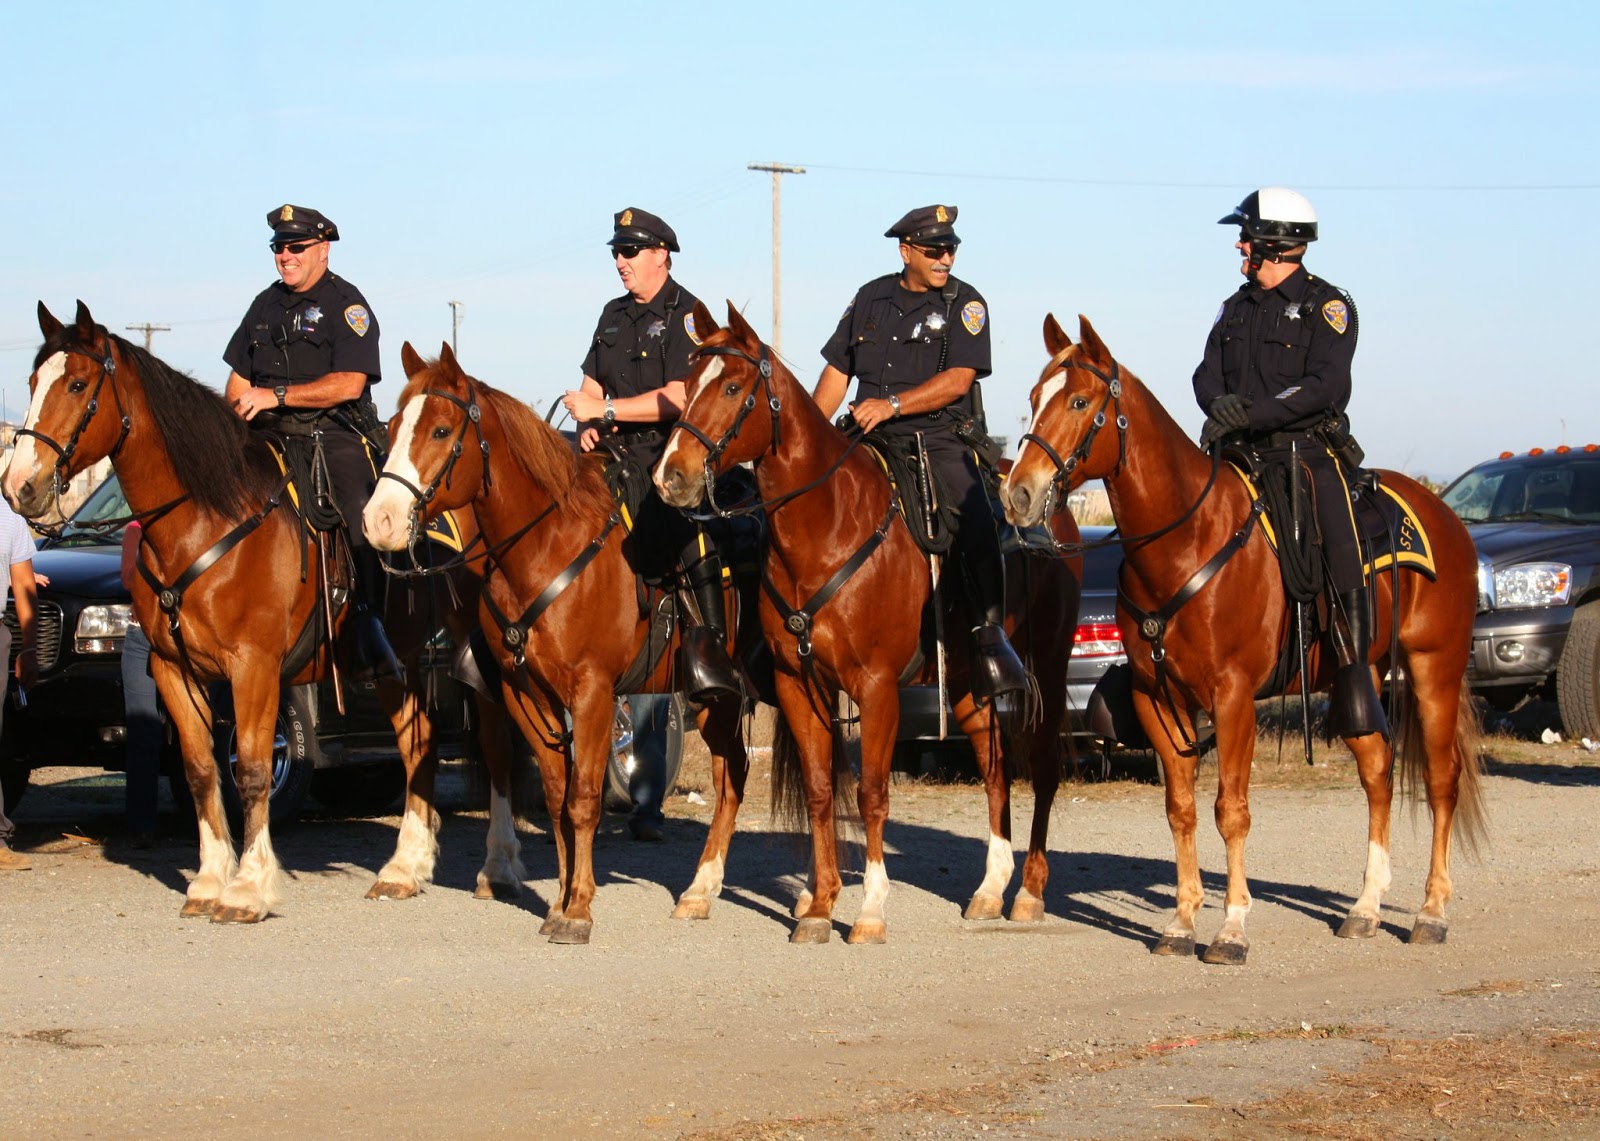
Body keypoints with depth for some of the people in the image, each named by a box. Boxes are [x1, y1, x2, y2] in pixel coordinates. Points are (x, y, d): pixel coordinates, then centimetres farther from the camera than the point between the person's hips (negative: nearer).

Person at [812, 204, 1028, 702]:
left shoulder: (964, 304, 1)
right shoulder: (870, 298, 13)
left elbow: (958, 379, -11)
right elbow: (837, 372, 17)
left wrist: (892, 405, -21)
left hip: (941, 442, -4)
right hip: (871, 443, 4)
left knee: (976, 522, -28)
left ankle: (989, 635, -25)